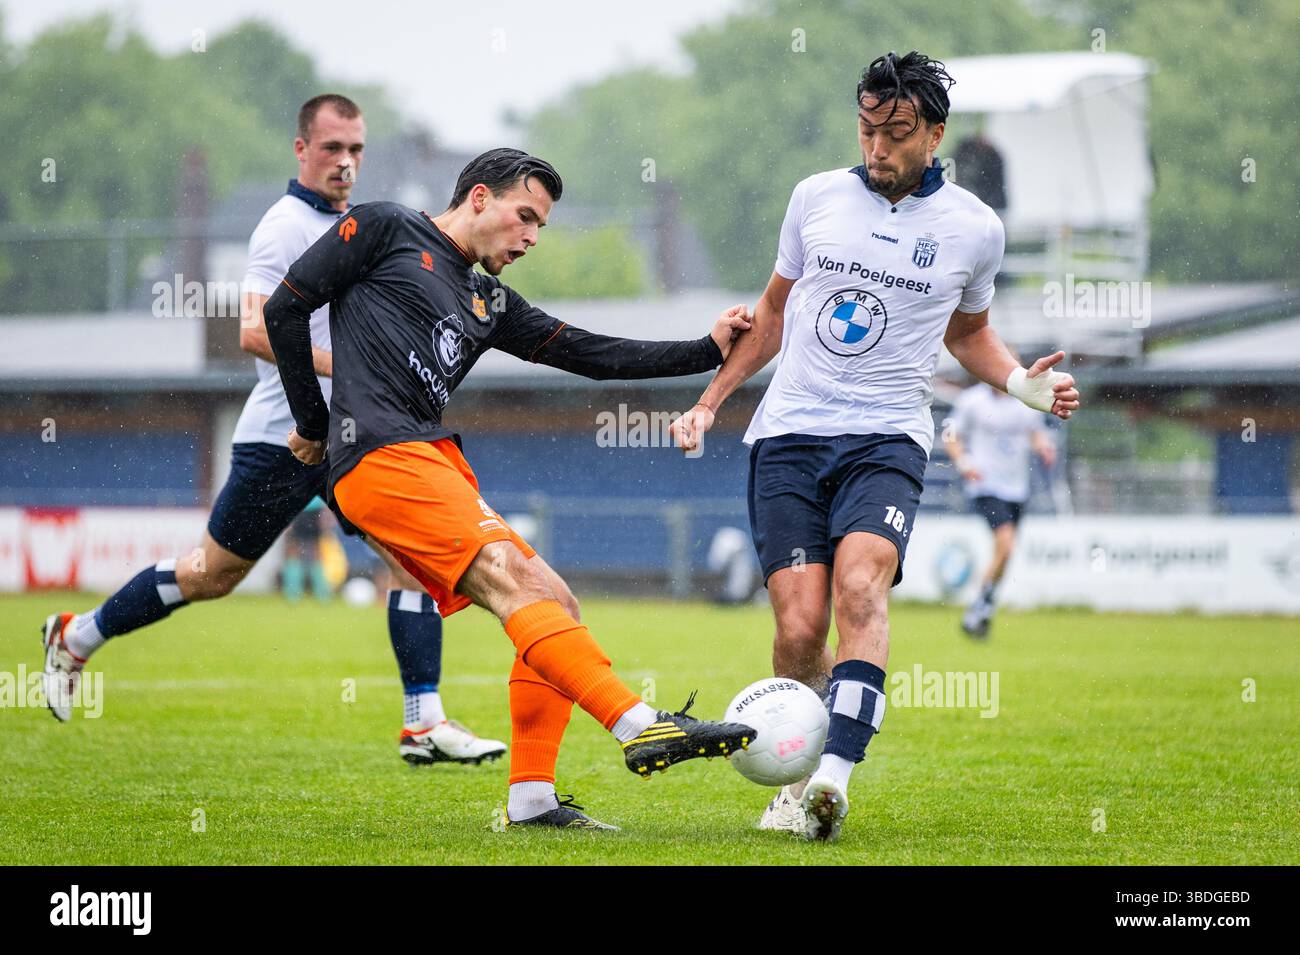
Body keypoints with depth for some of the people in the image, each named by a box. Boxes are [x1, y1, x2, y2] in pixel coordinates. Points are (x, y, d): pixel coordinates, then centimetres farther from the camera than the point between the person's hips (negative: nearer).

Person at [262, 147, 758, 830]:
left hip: (437, 466, 9)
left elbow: (591, 354, 23)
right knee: (516, 583, -22)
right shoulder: (384, 230, 8)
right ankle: (641, 728, -33)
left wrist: (709, 350, 17)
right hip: (383, 458, -9)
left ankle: (531, 799, 0)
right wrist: (313, 423, 10)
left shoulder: (488, 302, 27)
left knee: (555, 607, 0)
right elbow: (286, 310, 6)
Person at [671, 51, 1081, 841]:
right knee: (800, 631, -11)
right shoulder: (817, 197, 7)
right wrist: (710, 403, 19)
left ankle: (834, 777, -40)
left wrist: (1024, 382, 4)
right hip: (790, 435, 2)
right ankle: (800, 776, 13)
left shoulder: (974, 229, 5)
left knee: (860, 585, -29)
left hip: (887, 436, -1)